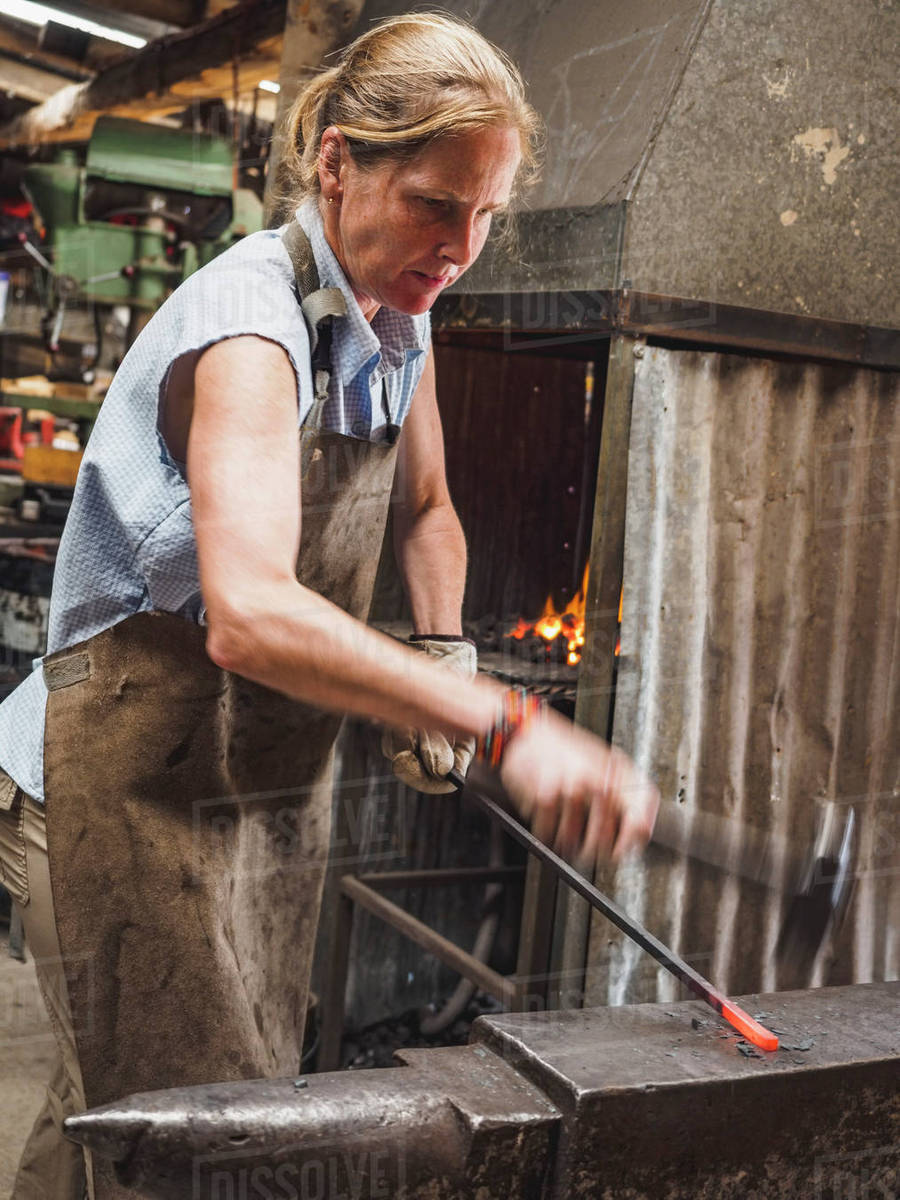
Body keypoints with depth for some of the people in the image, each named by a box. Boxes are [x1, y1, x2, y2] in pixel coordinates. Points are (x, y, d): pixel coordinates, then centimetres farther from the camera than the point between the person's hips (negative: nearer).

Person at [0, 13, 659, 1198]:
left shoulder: (399, 322, 5)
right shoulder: (251, 326, -23)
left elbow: (424, 510, 21)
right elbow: (250, 613, -39)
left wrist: (444, 658, 3)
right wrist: (505, 723, -46)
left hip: (276, 778, 8)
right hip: (134, 781, -8)